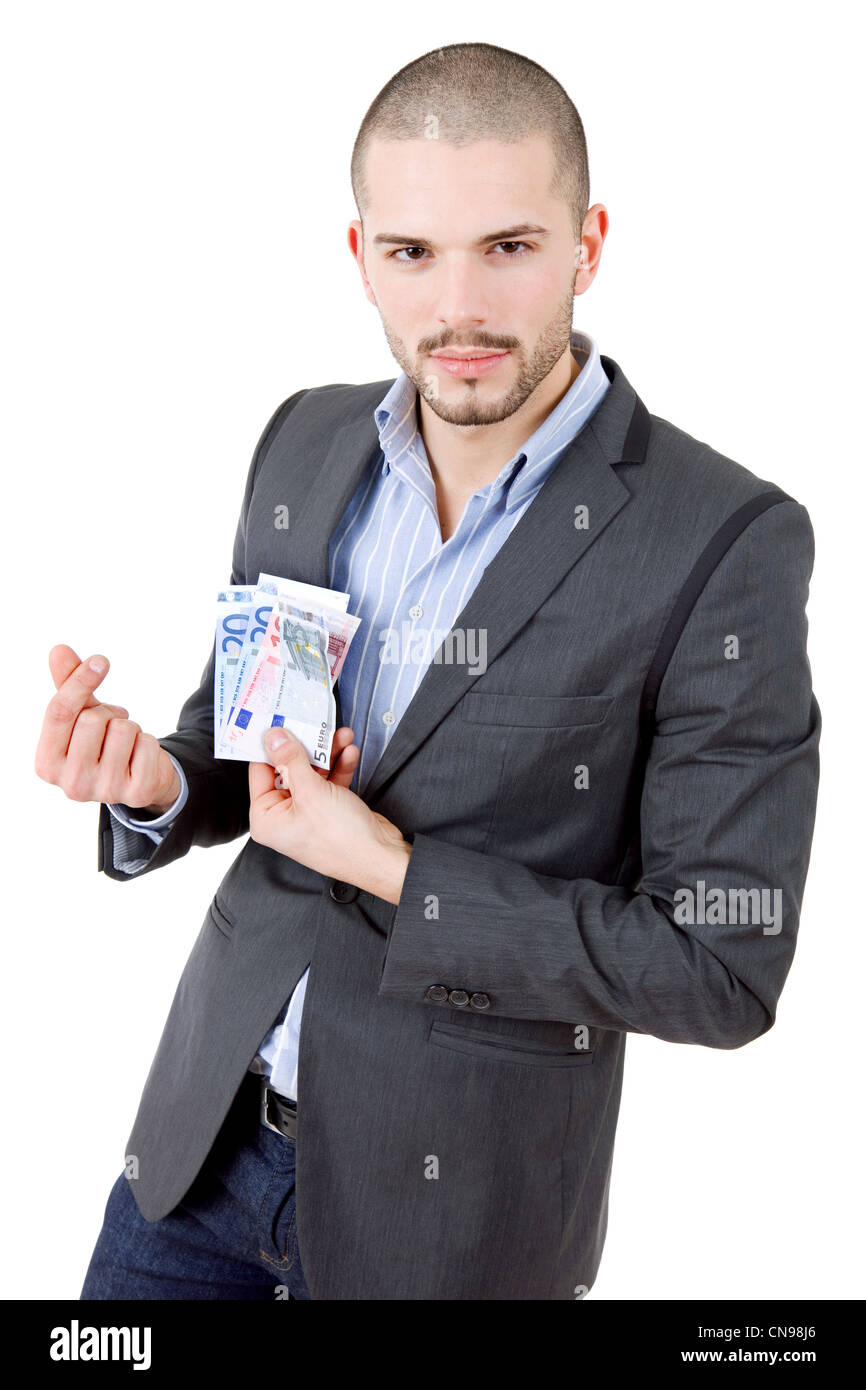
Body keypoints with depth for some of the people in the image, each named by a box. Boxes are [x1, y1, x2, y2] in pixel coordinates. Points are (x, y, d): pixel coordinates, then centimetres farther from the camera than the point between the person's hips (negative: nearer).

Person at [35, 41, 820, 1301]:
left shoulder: (726, 543, -20)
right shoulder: (305, 441, -2)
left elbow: (723, 969, -17)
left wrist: (398, 876, -21)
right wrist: (153, 782, -13)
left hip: (451, 1206, -4)